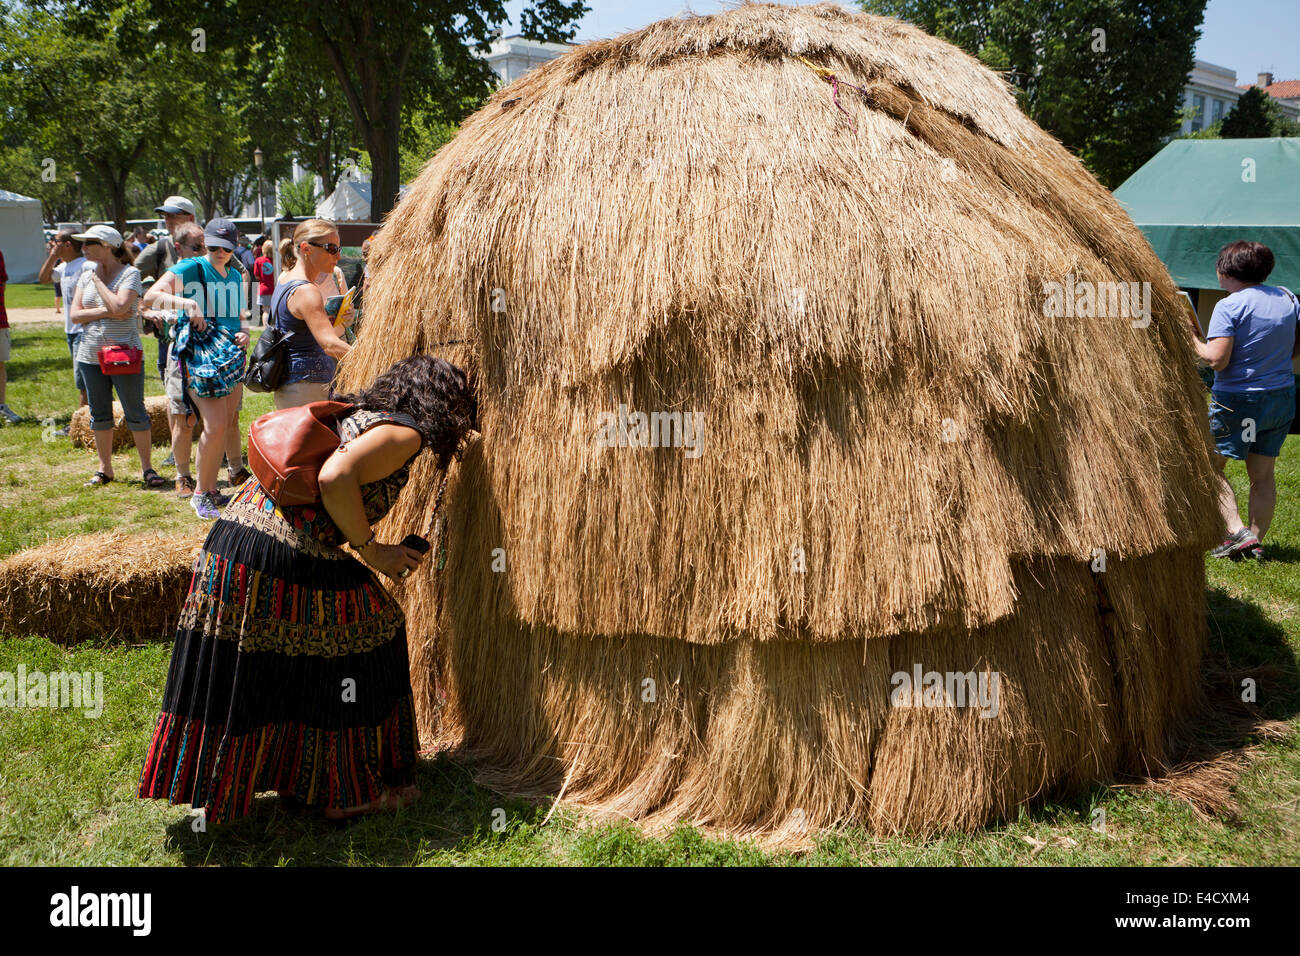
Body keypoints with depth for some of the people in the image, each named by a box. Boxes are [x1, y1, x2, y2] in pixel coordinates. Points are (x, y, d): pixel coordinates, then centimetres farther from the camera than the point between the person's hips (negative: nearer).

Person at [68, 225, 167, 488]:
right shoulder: (86, 275, 8)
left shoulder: (130, 273, -8)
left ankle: (147, 468, 8)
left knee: (135, 413, -1)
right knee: (99, 415, 11)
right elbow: (75, 314, 1)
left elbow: (119, 306, -24)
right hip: (91, 355, 6)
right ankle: (104, 469, 21)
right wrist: (106, 312, -13)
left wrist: (98, 279, -13)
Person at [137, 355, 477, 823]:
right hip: (285, 561, -9)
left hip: (230, 538, 9)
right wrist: (371, 551, -11)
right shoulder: (405, 433, -6)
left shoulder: (354, 413, 21)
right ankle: (346, 792, 19)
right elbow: (334, 477, -22)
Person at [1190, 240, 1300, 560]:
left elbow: (1217, 360, -23)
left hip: (1237, 401, -6)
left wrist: (1194, 339, -6)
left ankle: (1237, 532, -6)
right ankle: (1256, 542, 16)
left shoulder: (1228, 307, -17)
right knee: (1263, 475, 12)